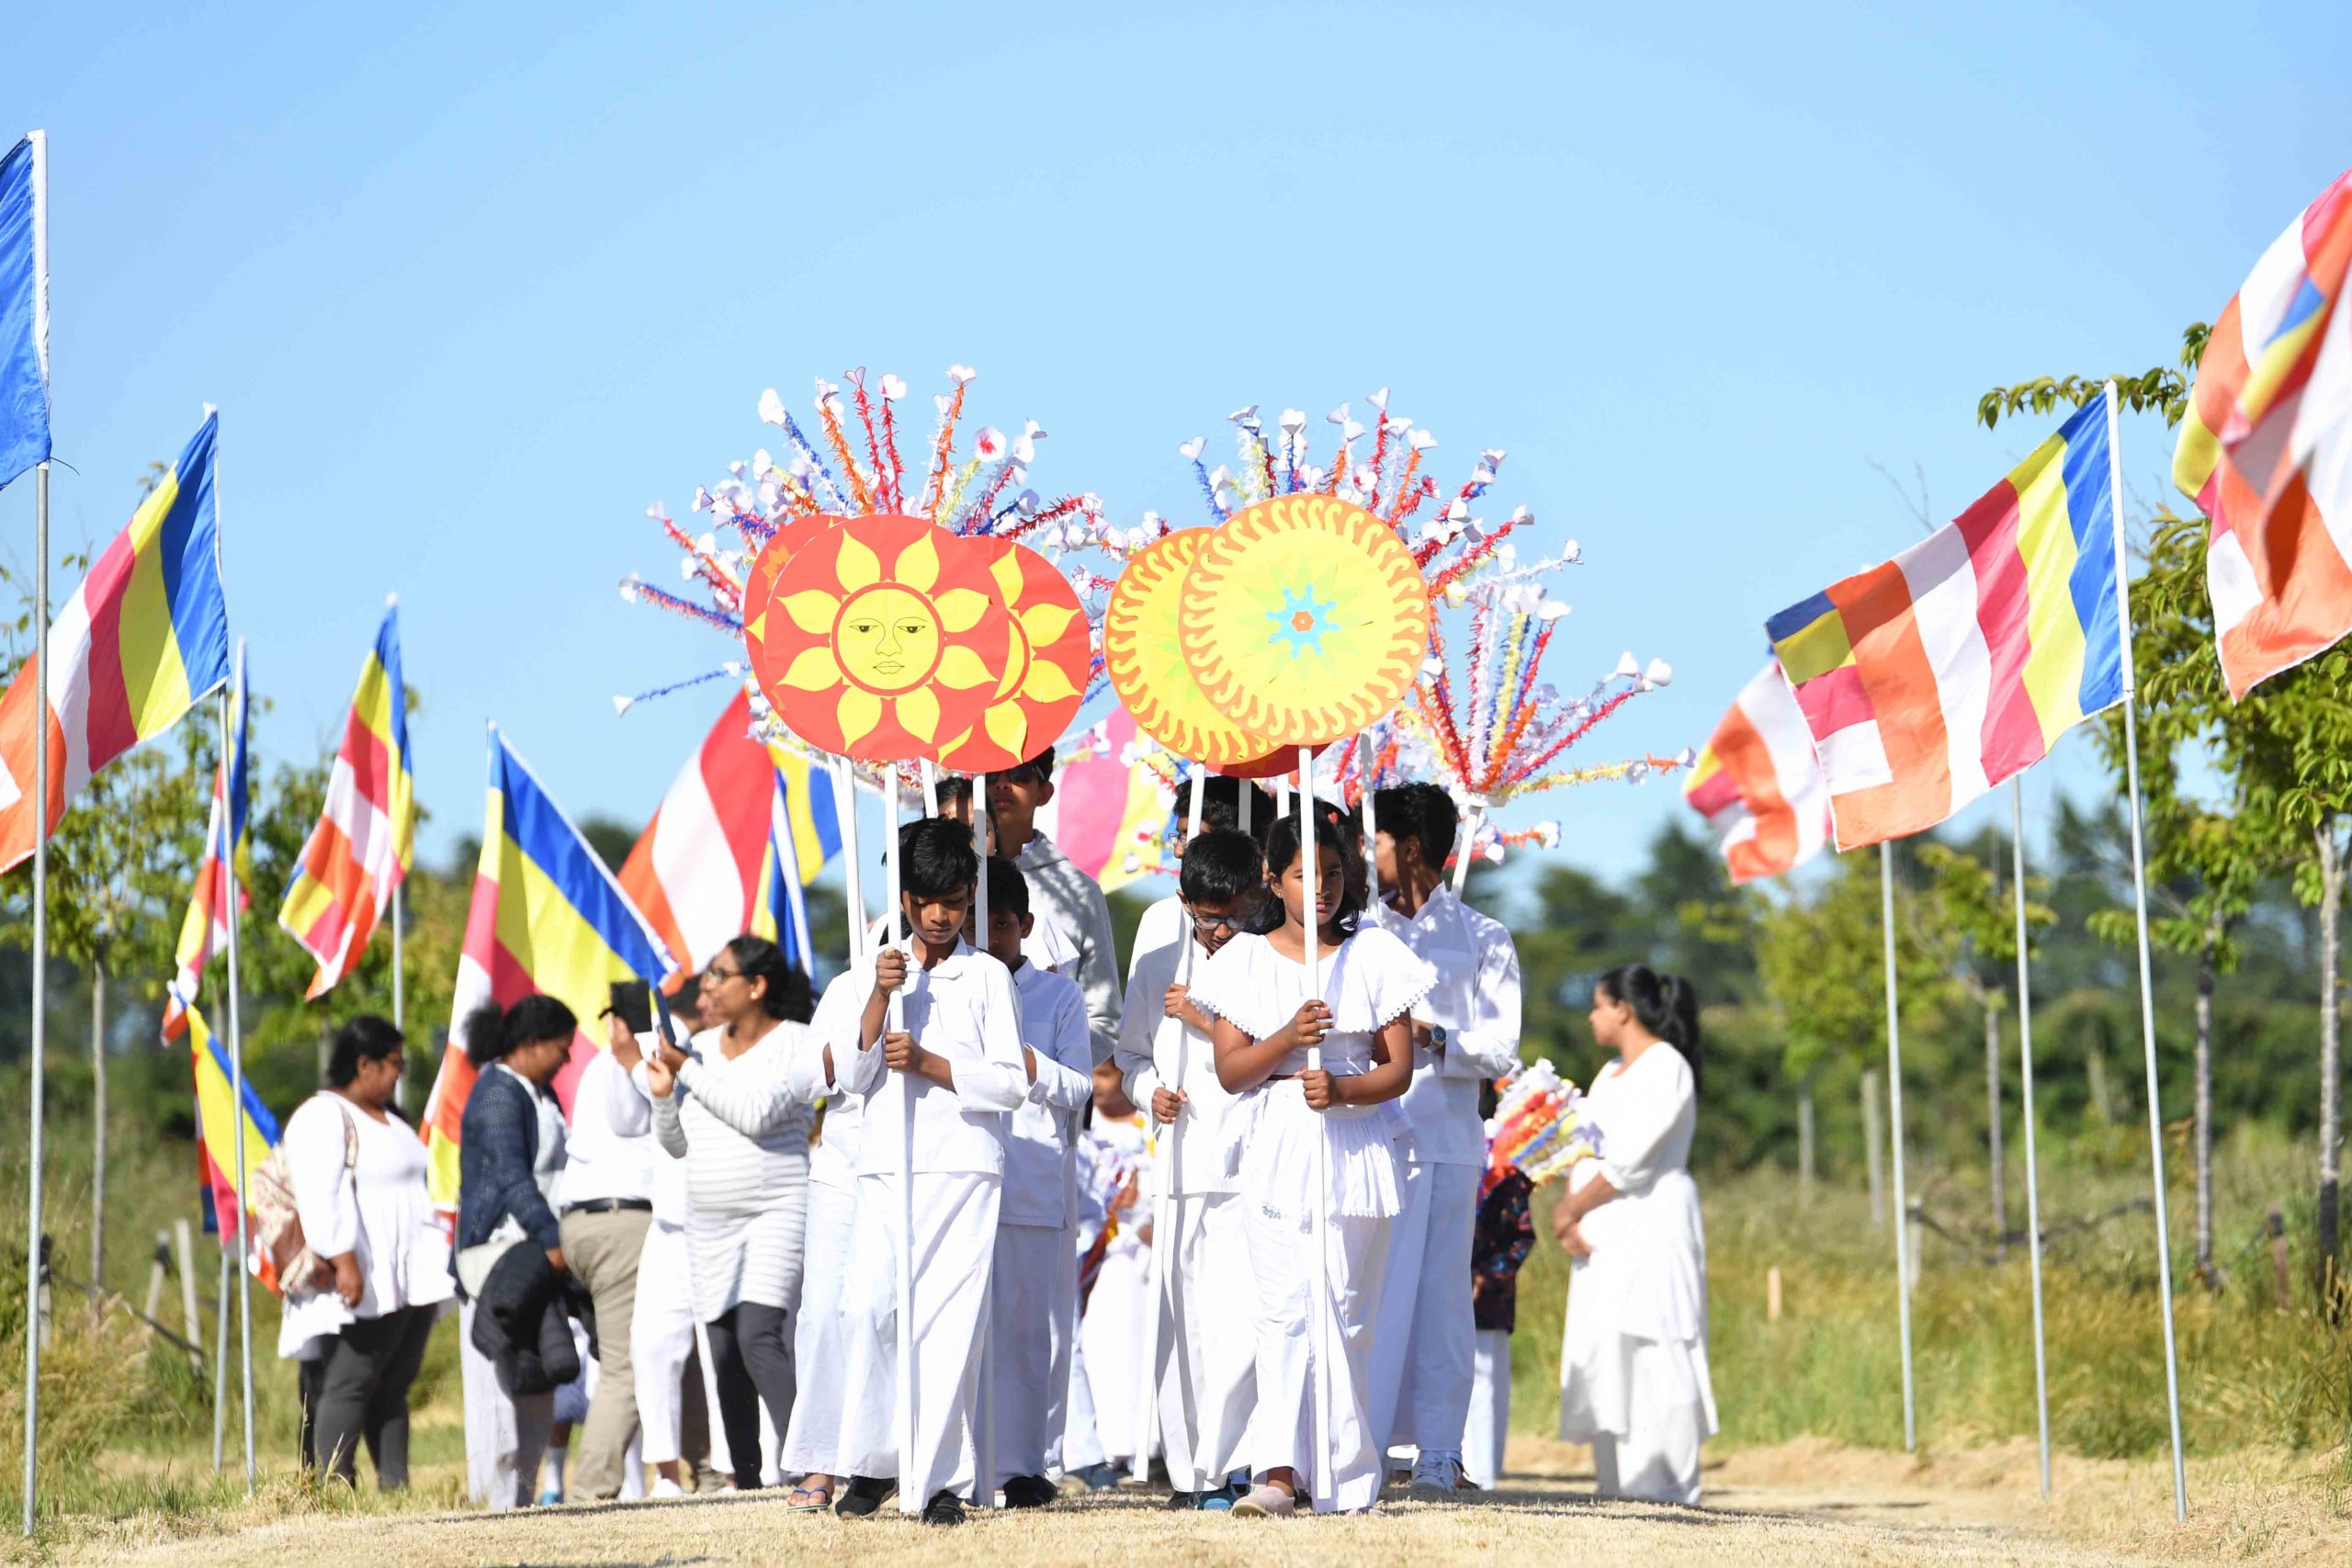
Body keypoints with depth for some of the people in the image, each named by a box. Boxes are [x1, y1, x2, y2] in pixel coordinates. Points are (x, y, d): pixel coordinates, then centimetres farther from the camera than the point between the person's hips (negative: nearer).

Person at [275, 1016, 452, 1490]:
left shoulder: (388, 1120, 23)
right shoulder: (322, 1117, -8)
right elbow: (318, 1196, -18)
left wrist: (437, 1249, 24)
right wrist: (343, 1261, -25)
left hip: (410, 1282, 9)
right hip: (363, 1286, -9)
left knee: (394, 1386, 6)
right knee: (349, 1385, -11)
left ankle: (396, 1486, 5)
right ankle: (334, 1488, -12)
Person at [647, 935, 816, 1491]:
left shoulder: (795, 1042, -5)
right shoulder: (702, 1046, 14)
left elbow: (754, 1113, -20)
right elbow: (677, 1144, 19)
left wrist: (689, 1070, -11)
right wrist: (664, 1094, 0)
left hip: (777, 1211, -7)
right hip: (711, 1223, 7)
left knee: (760, 1339, -21)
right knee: (725, 1353, 4)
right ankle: (746, 1481, 9)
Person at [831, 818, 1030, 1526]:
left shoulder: (988, 977, 6)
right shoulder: (875, 970, 13)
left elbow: (1011, 1083, 1)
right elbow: (849, 1076, 6)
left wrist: (929, 1064, -11)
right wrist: (879, 999, -7)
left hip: (966, 1167, -2)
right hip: (888, 1166, 2)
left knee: (949, 1318, -7)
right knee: (873, 1306, -11)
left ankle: (940, 1479, -5)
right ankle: (869, 1466, 2)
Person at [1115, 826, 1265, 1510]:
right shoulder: (1159, 966, 13)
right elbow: (1130, 1052, 23)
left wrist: (1208, 1023, -10)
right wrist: (1150, 1092, 3)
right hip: (1183, 1168, 3)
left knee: (1247, 1323, -12)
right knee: (1184, 1320, 3)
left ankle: (1217, 1468, -9)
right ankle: (1188, 1471, 10)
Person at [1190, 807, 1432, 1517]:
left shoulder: (1374, 955, 6)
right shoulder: (1248, 959, 7)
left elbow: (1398, 1069, 3)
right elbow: (1229, 1068, 2)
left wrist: (1343, 1089, -16)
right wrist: (1287, 1038, -16)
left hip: (1354, 1147, 0)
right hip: (1277, 1147, 0)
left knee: (1344, 1311, 1)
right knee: (1284, 1307, -12)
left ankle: (1344, 1475, 7)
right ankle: (1279, 1471, -21)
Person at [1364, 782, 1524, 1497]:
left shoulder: (1481, 940, 6)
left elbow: (1500, 1049, -1)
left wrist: (1428, 1037, -14)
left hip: (1443, 1139, -3)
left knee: (1439, 1296, -3)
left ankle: (1437, 1455, 0)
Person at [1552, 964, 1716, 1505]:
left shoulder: (1666, 1068, -8)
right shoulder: (1610, 1074, 21)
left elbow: (1630, 1159, -15)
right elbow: (1584, 1148, 15)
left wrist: (1572, 1210, -8)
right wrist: (1566, 1209, -2)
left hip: (1650, 1227, -9)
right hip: (1603, 1236, 9)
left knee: (1646, 1353, -12)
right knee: (1602, 1355, 5)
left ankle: (1660, 1486, -13)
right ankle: (1616, 1484, 6)